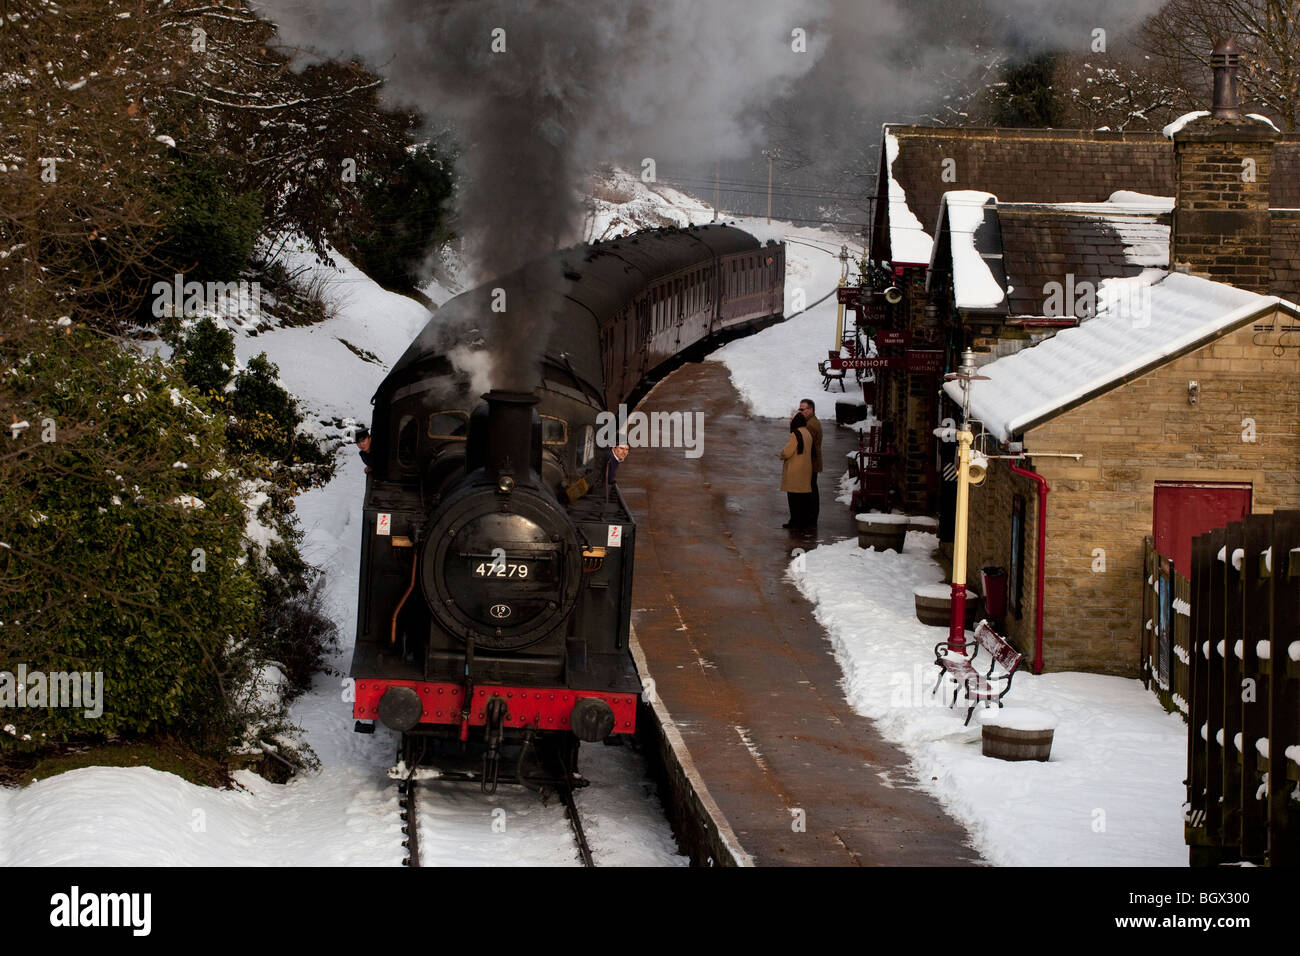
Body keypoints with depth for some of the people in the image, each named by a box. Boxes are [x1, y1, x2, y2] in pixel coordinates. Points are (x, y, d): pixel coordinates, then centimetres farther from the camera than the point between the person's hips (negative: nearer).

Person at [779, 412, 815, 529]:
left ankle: (795, 521, -3)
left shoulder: (795, 435, -18)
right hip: (806, 468, 8)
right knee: (804, 495, 12)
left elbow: (786, 452, -19)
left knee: (794, 496, -3)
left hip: (794, 470, -8)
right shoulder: (808, 434, 8)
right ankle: (804, 521, 16)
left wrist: (782, 454, 3)